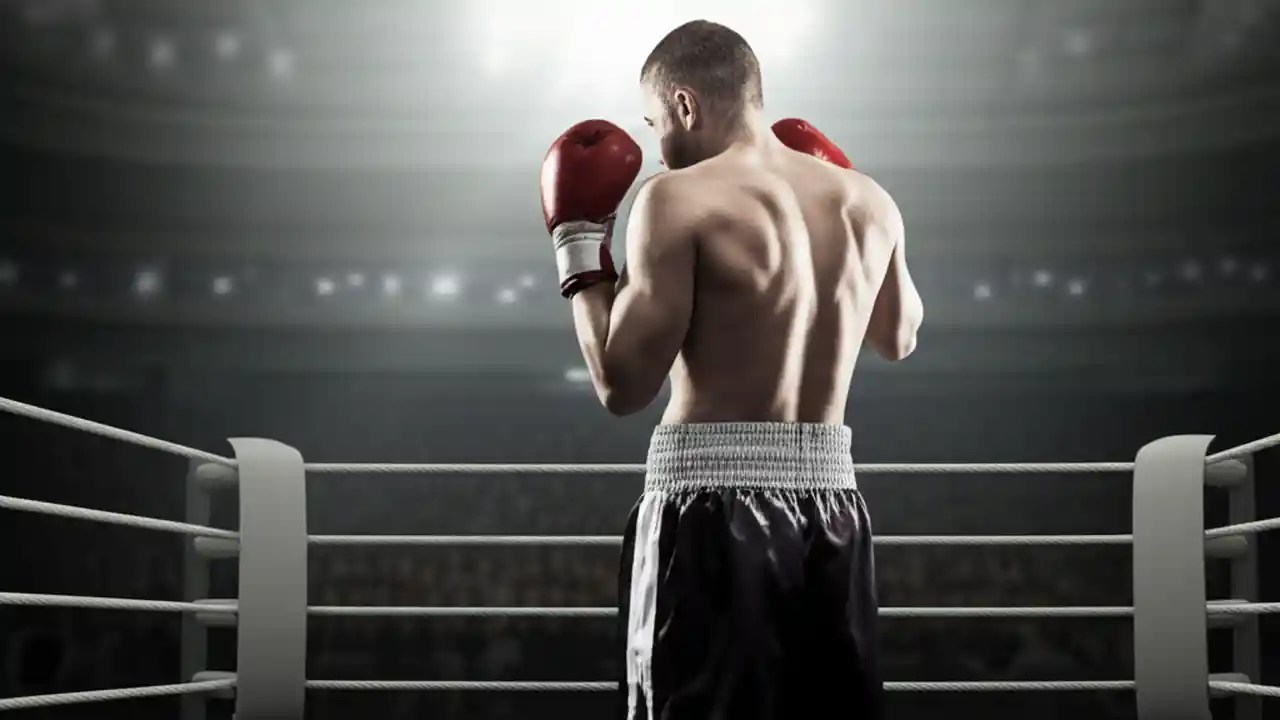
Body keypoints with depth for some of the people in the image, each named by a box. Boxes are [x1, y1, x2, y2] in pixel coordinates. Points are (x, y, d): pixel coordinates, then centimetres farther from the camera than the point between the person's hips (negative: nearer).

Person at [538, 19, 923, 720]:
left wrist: (579, 245, -1)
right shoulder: (870, 202, 6)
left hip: (716, 507, -6)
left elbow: (622, 382, -13)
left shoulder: (680, 198, -11)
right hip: (832, 502, 6)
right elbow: (898, 338, 24)